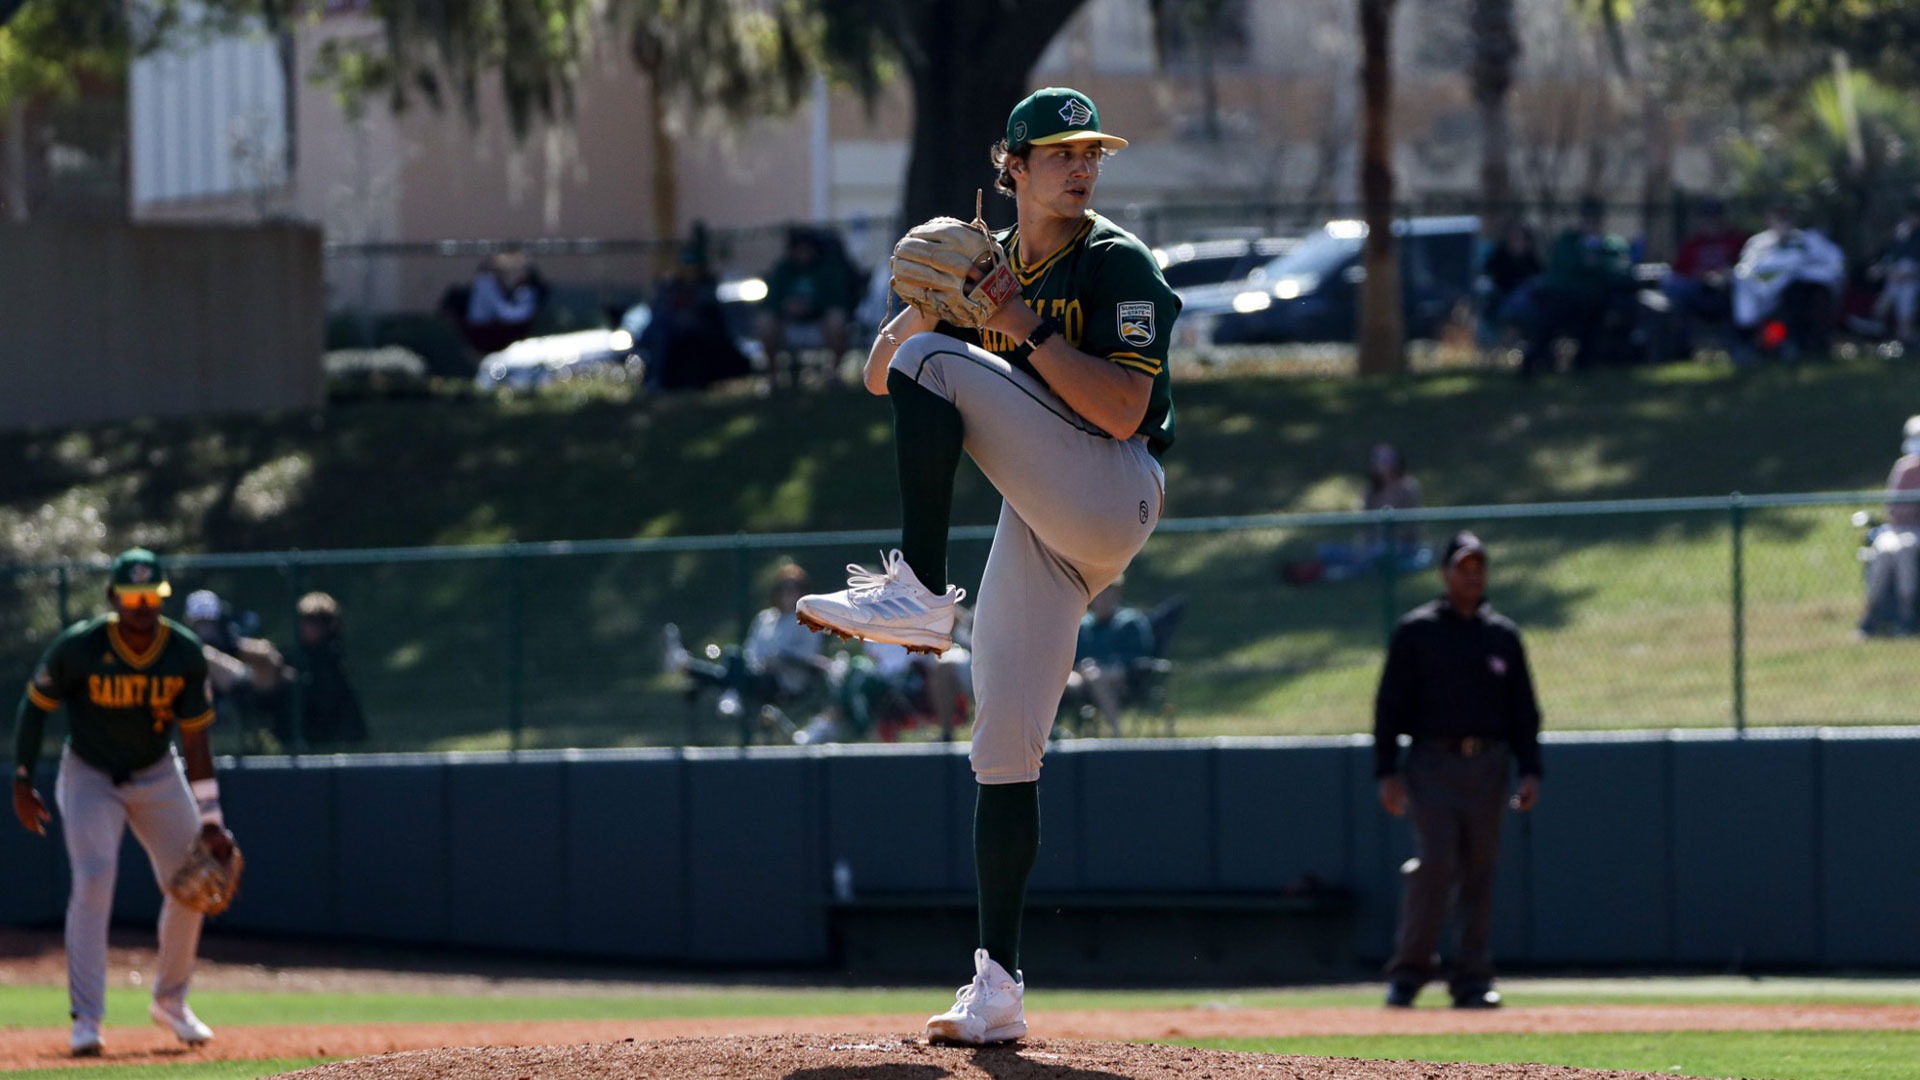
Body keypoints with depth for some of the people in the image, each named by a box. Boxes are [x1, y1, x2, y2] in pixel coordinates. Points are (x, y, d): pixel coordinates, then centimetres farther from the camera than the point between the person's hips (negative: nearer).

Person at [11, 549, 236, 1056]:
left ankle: (170, 1001, 25)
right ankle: (86, 1019, -19)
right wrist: (22, 782, -9)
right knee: (93, 878, -20)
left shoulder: (185, 653, -16)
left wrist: (210, 821, -14)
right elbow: (35, 705, -7)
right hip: (89, 776, -3)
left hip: (158, 775, 3)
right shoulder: (78, 647, -22)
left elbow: (195, 741, -11)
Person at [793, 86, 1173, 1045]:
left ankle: (919, 593, -22)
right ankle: (998, 990, 0)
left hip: (1111, 496, -7)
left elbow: (1123, 409, -17)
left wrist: (1023, 328, -19)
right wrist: (922, 309, -6)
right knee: (1004, 750, 0)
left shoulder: (1117, 264, -5)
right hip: (1043, 527, 7)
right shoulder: (986, 264, 15)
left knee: (939, 365, -19)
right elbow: (880, 377, 14)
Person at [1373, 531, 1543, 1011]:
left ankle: (1472, 979, 6)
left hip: (1488, 764, 3)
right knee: (1436, 862, -15)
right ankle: (1410, 968, -4)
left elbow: (1523, 709, 13)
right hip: (1432, 760, -3)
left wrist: (1530, 770, 2)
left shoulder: (1503, 635, 12)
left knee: (1480, 871, 2)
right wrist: (1387, 771, -8)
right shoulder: (1416, 631, 3)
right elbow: (1389, 704, 1)